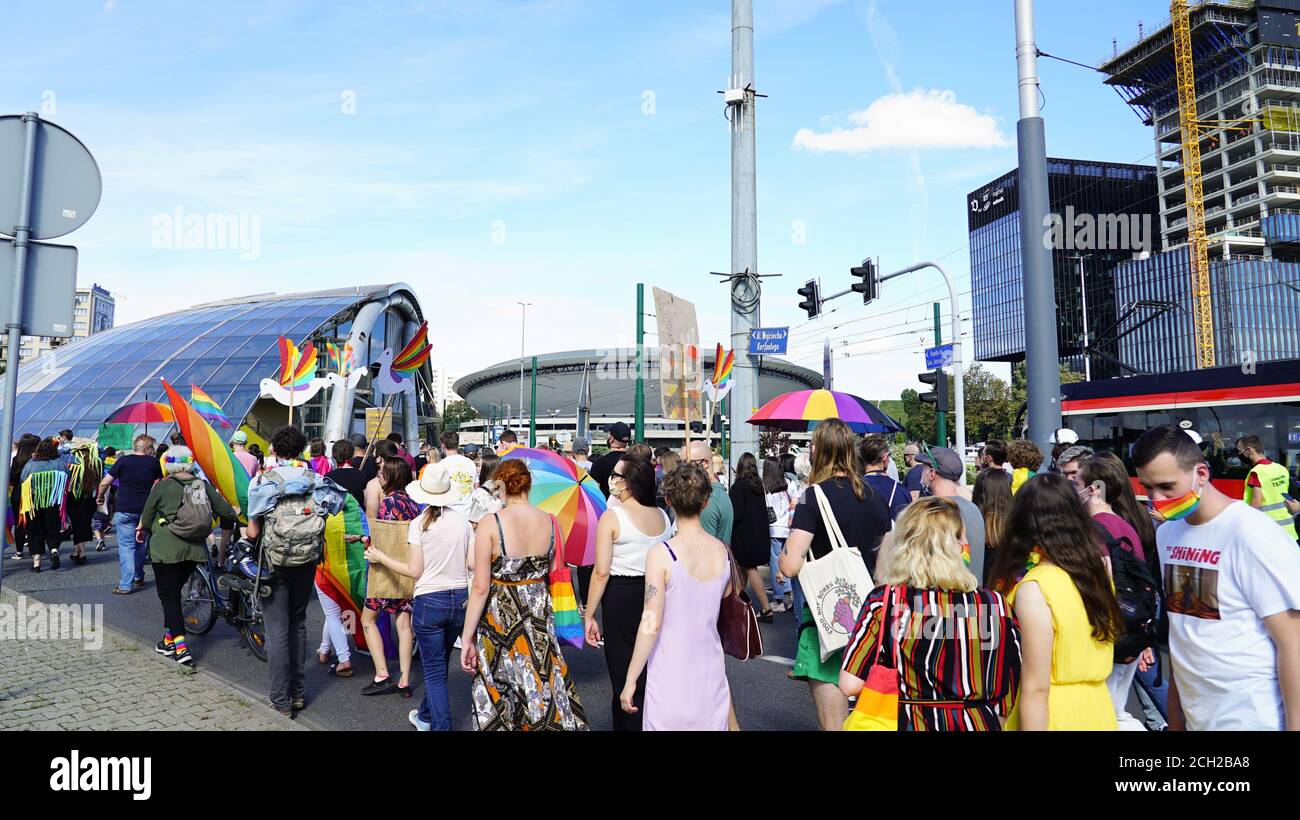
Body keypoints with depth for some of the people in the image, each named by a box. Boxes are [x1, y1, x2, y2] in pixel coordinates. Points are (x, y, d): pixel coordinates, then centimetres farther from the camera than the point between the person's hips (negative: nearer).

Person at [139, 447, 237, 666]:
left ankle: (180, 648, -6)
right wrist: (236, 512, 29)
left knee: (169, 596, 3)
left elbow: (146, 519, 2)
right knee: (174, 593, 21)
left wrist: (143, 529, 24)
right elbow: (225, 510, 6)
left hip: (166, 549, -4)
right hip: (195, 549, 4)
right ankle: (169, 640, 30)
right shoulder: (204, 485, 2)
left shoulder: (162, 487, -7)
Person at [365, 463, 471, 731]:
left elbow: (414, 570, -9)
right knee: (439, 665, 22)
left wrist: (381, 558, 4)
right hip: (460, 598, 5)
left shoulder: (419, 524, -11)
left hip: (429, 601, -4)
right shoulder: (461, 521, -1)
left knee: (434, 671, 6)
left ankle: (442, 725, 5)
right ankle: (426, 716, 40)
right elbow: (470, 562, 2)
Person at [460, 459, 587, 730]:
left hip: (500, 617, -3)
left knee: (499, 694, 14)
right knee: (544, 686, 16)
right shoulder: (550, 521, -4)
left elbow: (480, 587, -15)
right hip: (539, 616, 3)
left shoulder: (491, 524, -15)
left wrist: (467, 639, -9)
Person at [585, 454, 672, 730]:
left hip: (621, 596, -5)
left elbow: (601, 571, -15)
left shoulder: (611, 517, -12)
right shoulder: (663, 516, 4)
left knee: (624, 676, 10)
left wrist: (589, 616, -9)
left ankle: (628, 724, 20)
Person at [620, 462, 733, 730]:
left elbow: (651, 624, -16)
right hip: (712, 670, 4)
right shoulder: (723, 551, -2)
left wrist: (630, 680, -8)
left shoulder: (661, 554, -16)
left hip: (671, 675, -4)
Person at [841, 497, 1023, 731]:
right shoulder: (995, 604, -10)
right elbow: (1009, 699, -3)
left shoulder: (886, 601, -16)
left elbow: (849, 684, -15)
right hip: (980, 724, 2)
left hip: (906, 722, -2)